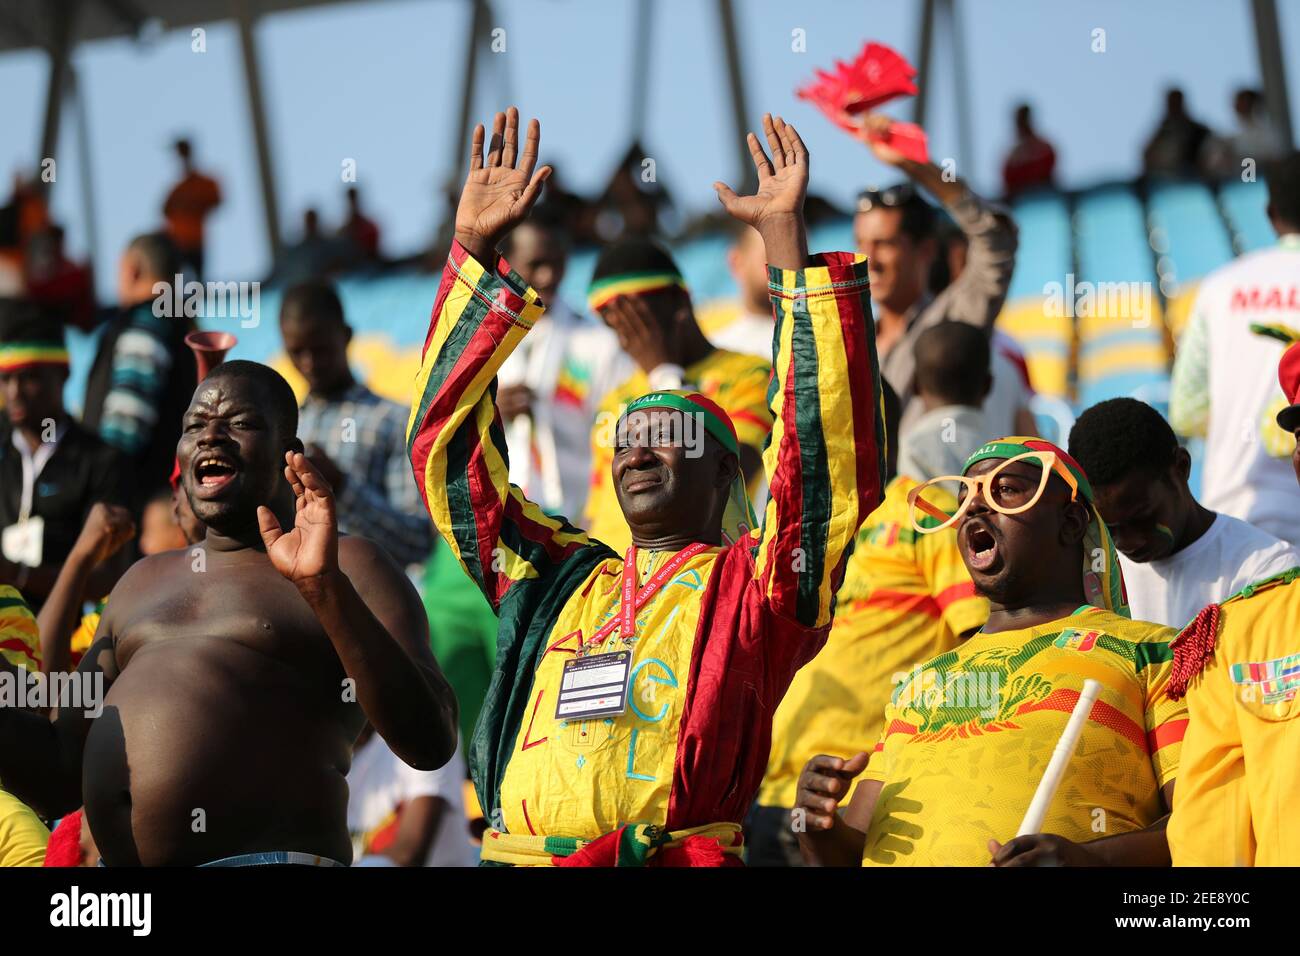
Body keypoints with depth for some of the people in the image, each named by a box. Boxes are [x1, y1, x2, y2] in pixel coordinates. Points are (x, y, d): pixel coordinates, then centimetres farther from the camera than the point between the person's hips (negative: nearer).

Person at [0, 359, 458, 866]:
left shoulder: (349, 570, 4)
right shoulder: (145, 582, 22)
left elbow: (431, 742, -11)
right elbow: (59, 781, 20)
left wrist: (326, 587, -20)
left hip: (271, 860, -6)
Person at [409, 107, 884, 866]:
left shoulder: (751, 586, 14)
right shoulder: (553, 580, 26)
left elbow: (826, 447, 2)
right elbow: (446, 442, 29)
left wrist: (786, 237, 0)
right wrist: (475, 250, 25)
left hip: (682, 855, -3)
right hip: (517, 855, 3)